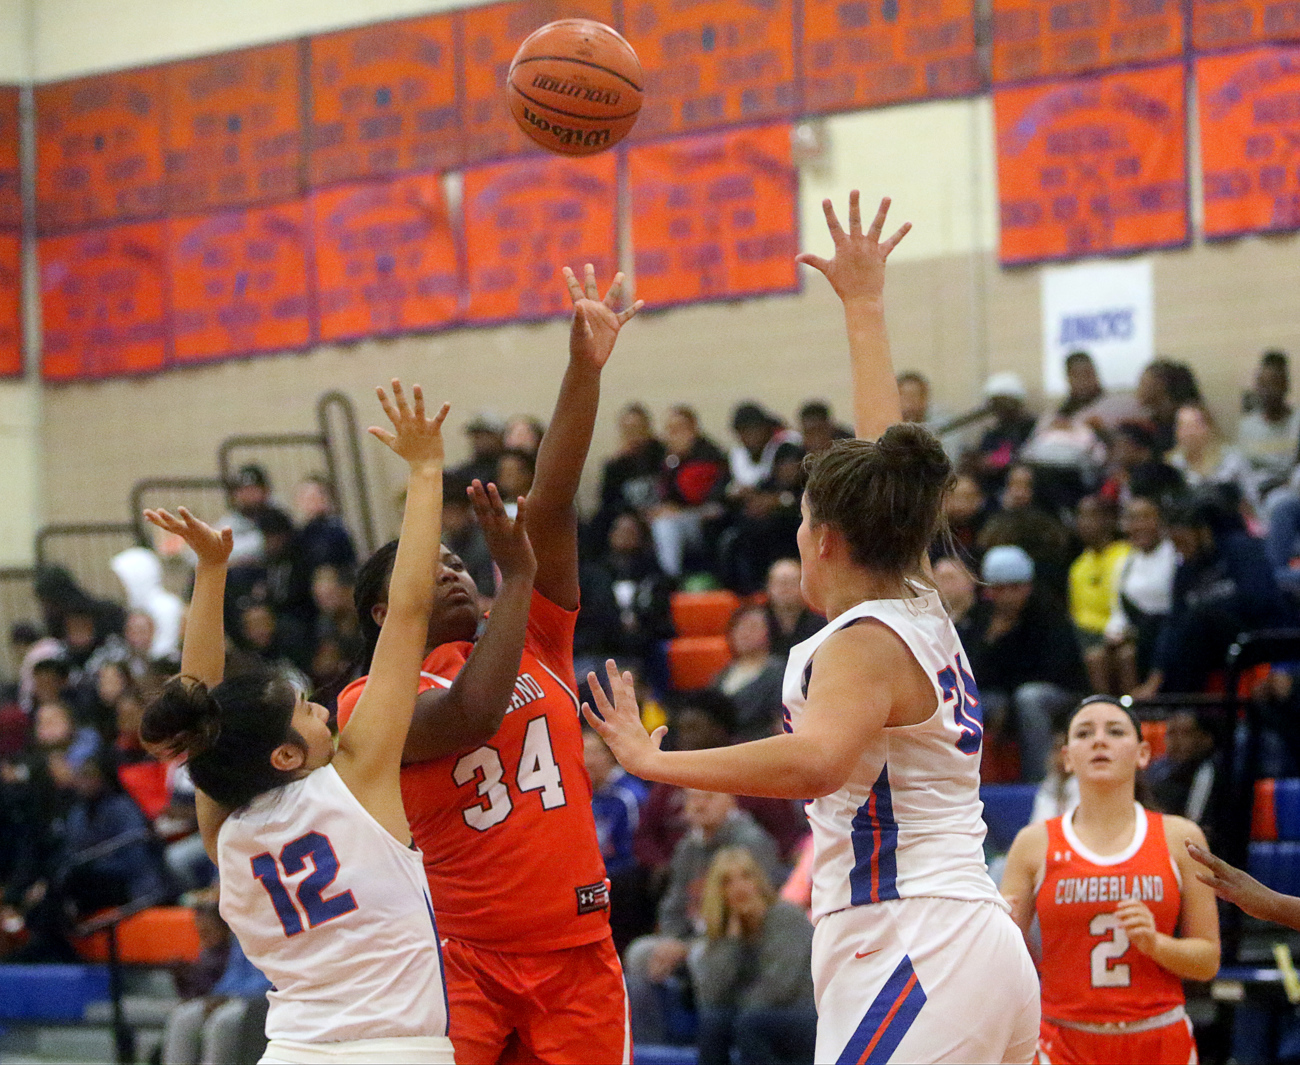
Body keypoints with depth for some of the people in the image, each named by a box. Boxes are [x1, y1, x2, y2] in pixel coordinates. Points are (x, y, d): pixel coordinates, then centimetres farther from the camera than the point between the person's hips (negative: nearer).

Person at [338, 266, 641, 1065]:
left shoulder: (537, 643, 12)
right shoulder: (368, 704, -1)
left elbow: (552, 506, 2)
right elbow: (469, 716, -21)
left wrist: (586, 372, -6)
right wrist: (515, 574, -16)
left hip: (577, 951, 4)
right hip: (462, 960, -4)